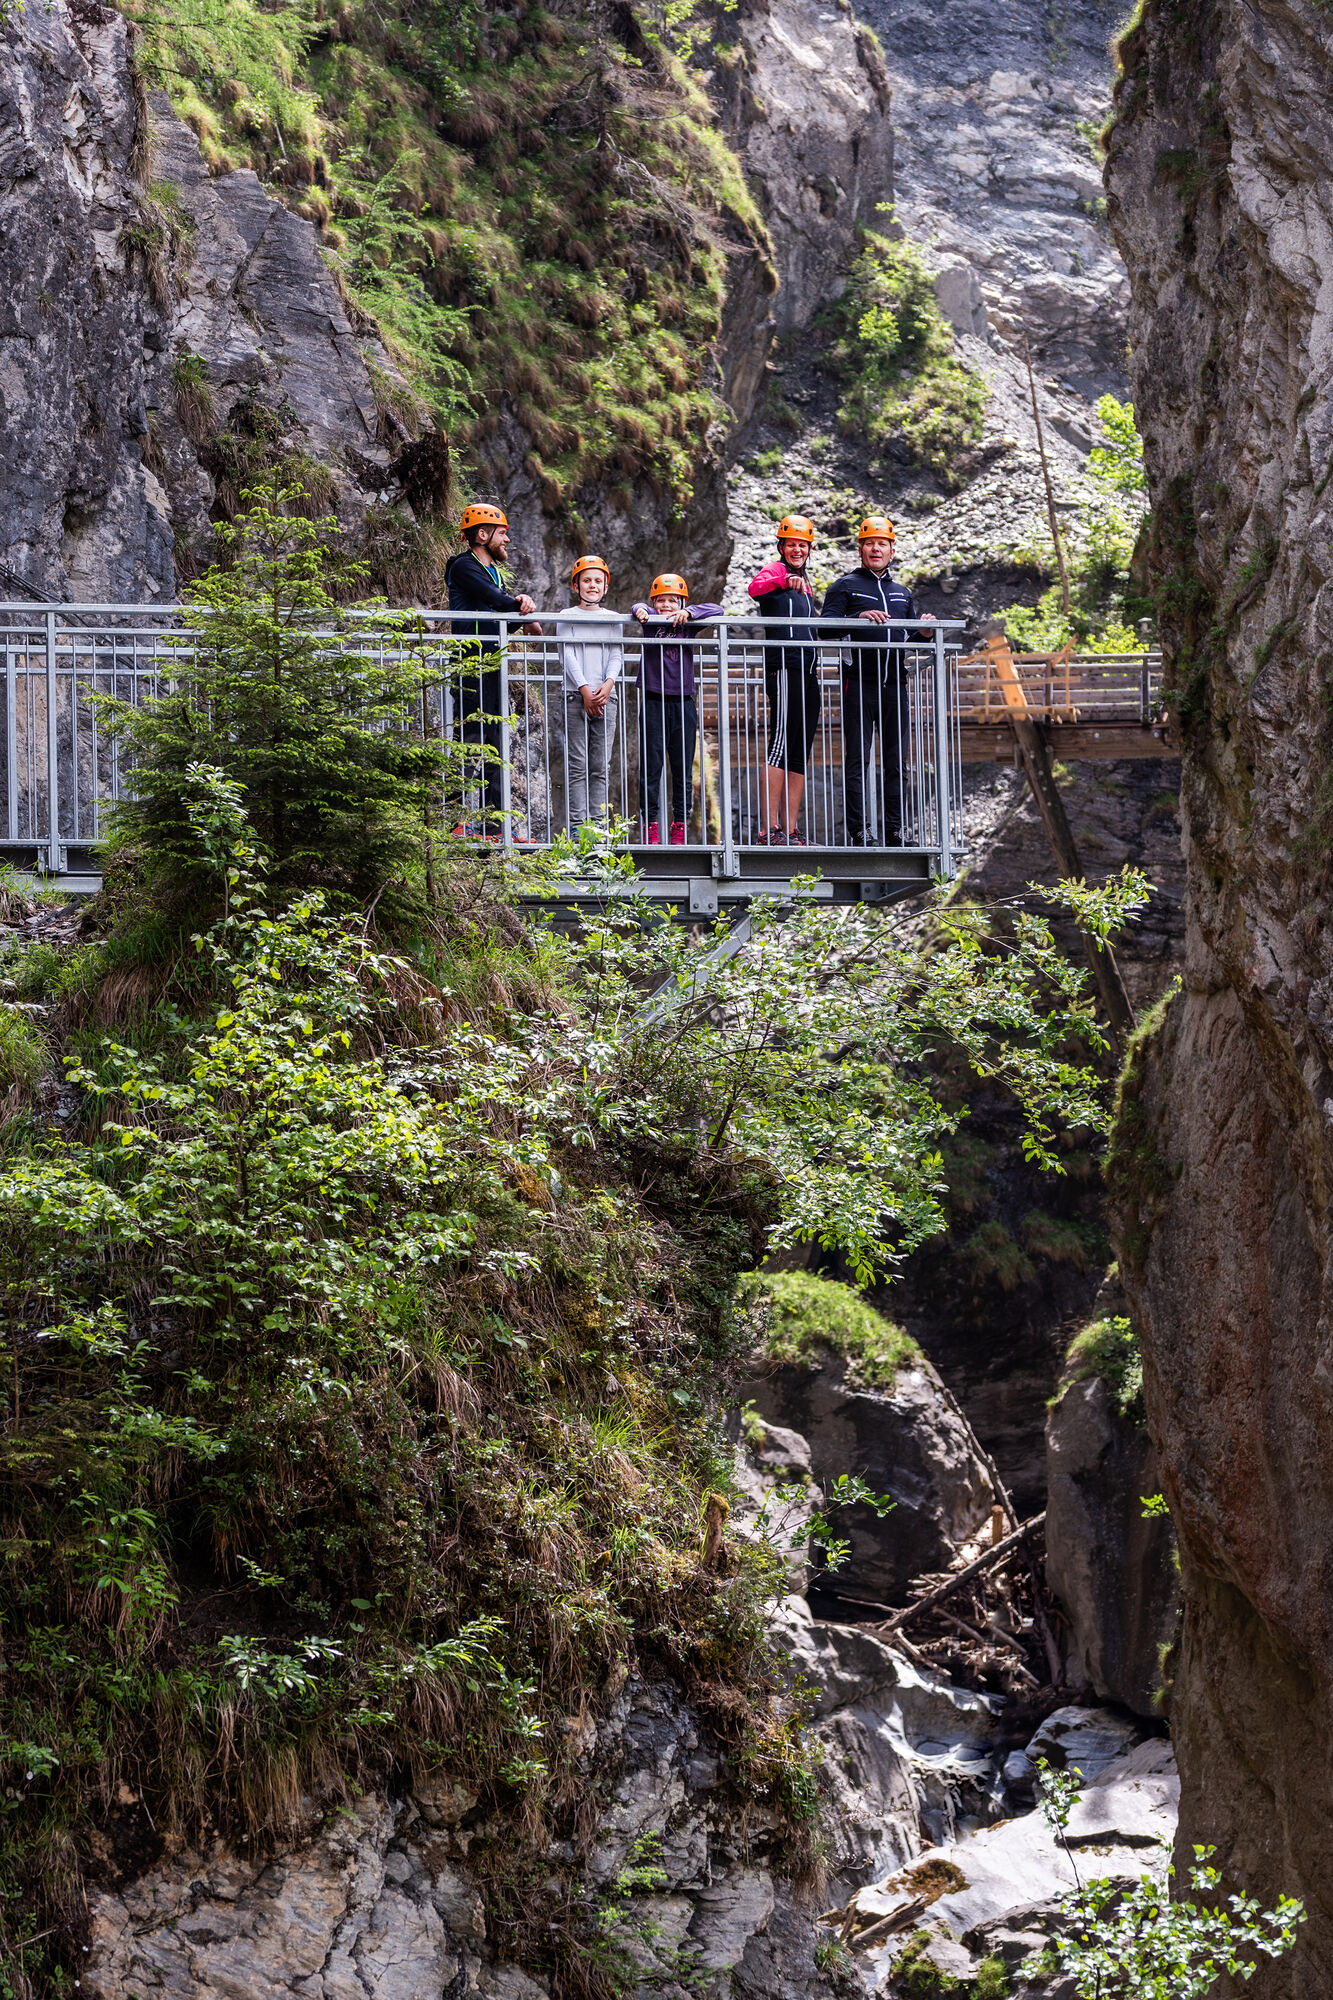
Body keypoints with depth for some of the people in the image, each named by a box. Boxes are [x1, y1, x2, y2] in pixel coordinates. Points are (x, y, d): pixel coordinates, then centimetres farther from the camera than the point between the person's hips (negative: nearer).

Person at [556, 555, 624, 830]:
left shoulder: (614, 619, 15)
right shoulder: (566, 617, 7)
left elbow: (617, 655, 7)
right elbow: (568, 656, -2)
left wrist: (607, 685, -12)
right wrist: (585, 690, -13)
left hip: (605, 696, 2)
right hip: (575, 696, -2)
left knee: (601, 765, 1)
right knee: (577, 764, -5)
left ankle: (598, 823, 2)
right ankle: (577, 825, -5)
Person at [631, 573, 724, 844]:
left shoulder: (688, 623, 8)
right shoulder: (652, 619, 5)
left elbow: (717, 610, -1)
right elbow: (642, 608, -13)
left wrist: (688, 612, -15)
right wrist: (640, 610, -36)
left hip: (683, 702, 2)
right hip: (653, 701, -2)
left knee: (683, 769, 4)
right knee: (651, 766, -2)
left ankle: (679, 825, 10)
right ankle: (650, 824, 2)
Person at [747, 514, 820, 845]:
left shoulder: (804, 583, 24)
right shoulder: (776, 570, -2)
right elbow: (755, 588, -27)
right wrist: (784, 580, -43)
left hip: (808, 674, 9)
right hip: (784, 668, -9)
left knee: (800, 754, 6)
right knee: (781, 743, -14)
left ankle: (790, 832, 7)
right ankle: (768, 829, -18)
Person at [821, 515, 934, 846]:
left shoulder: (903, 594, 22)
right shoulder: (845, 587, 7)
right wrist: (860, 617, -20)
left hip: (894, 685, 5)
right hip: (858, 684, -5)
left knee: (894, 762, 5)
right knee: (857, 760, -7)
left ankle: (893, 832, 8)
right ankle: (855, 832, -6)